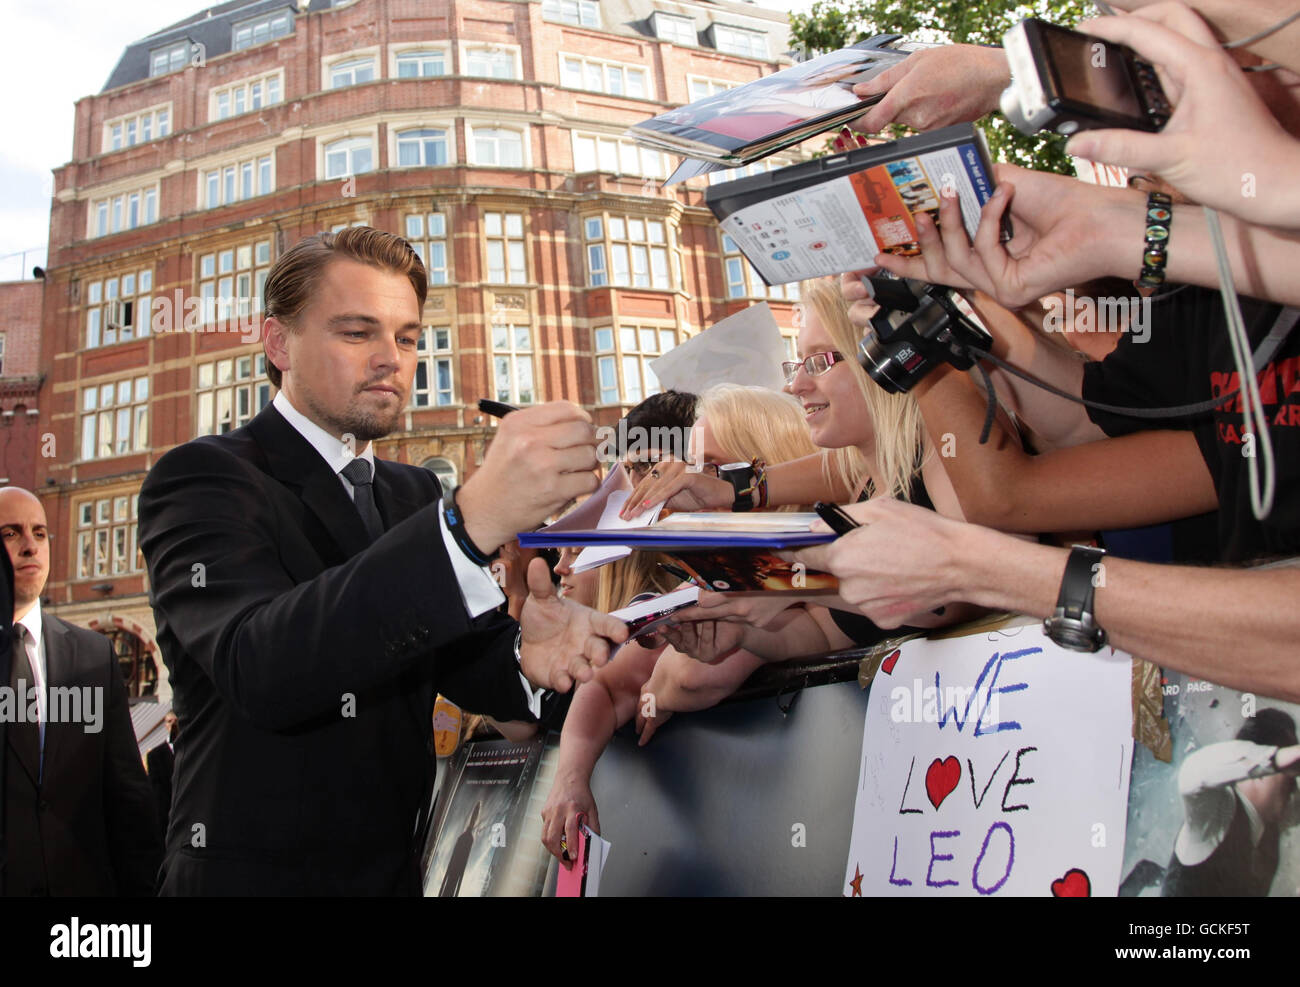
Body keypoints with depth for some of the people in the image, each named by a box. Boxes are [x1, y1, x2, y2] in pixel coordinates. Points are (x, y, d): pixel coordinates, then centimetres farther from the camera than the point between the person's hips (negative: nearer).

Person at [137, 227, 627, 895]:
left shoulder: (415, 494, 7)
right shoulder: (201, 480, -14)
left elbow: (455, 657, -2)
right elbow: (258, 666, -32)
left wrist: (524, 657, -25)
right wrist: (471, 520, -43)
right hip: (257, 872, -6)